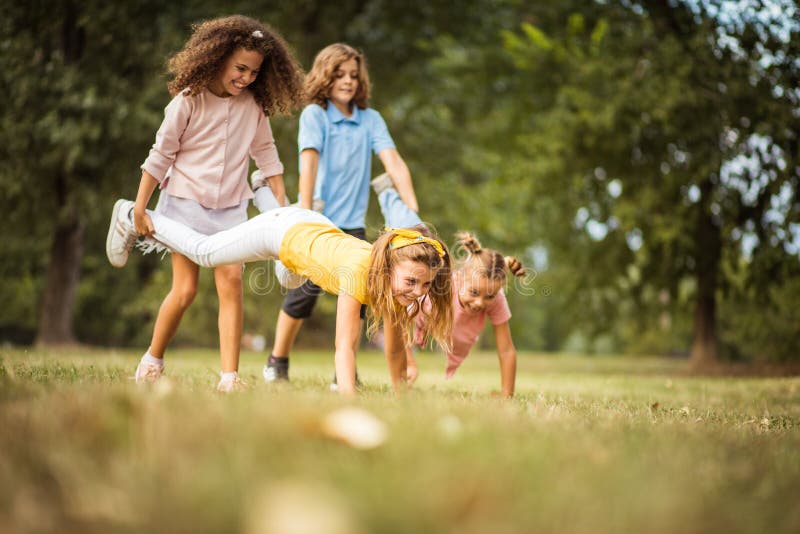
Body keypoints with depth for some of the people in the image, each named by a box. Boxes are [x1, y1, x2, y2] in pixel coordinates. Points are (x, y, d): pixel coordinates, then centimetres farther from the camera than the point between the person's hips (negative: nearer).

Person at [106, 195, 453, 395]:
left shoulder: (397, 284, -27)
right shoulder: (360, 273, -45)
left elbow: (395, 348, -18)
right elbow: (344, 348, -45)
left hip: (319, 229, 6)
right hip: (285, 231, -6)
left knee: (289, 279, 39)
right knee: (204, 252, 17)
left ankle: (265, 193, 56)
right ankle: (132, 218, 40)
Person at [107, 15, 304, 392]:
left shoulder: (253, 105, 1)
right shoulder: (189, 101, -9)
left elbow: (265, 153, 10)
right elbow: (160, 155, -5)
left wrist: (283, 205, 7)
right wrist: (140, 209, -5)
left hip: (231, 207, 3)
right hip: (186, 202, -3)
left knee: (231, 282, -11)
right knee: (185, 290, -7)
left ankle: (229, 377, -10)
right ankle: (152, 360, 16)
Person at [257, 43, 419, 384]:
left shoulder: (371, 119, 7)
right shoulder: (314, 114, -2)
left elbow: (394, 163, -4)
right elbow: (309, 162, -14)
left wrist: (413, 210, -15)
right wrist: (305, 213, -24)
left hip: (352, 222, 3)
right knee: (307, 288, -7)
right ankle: (277, 363, 13)